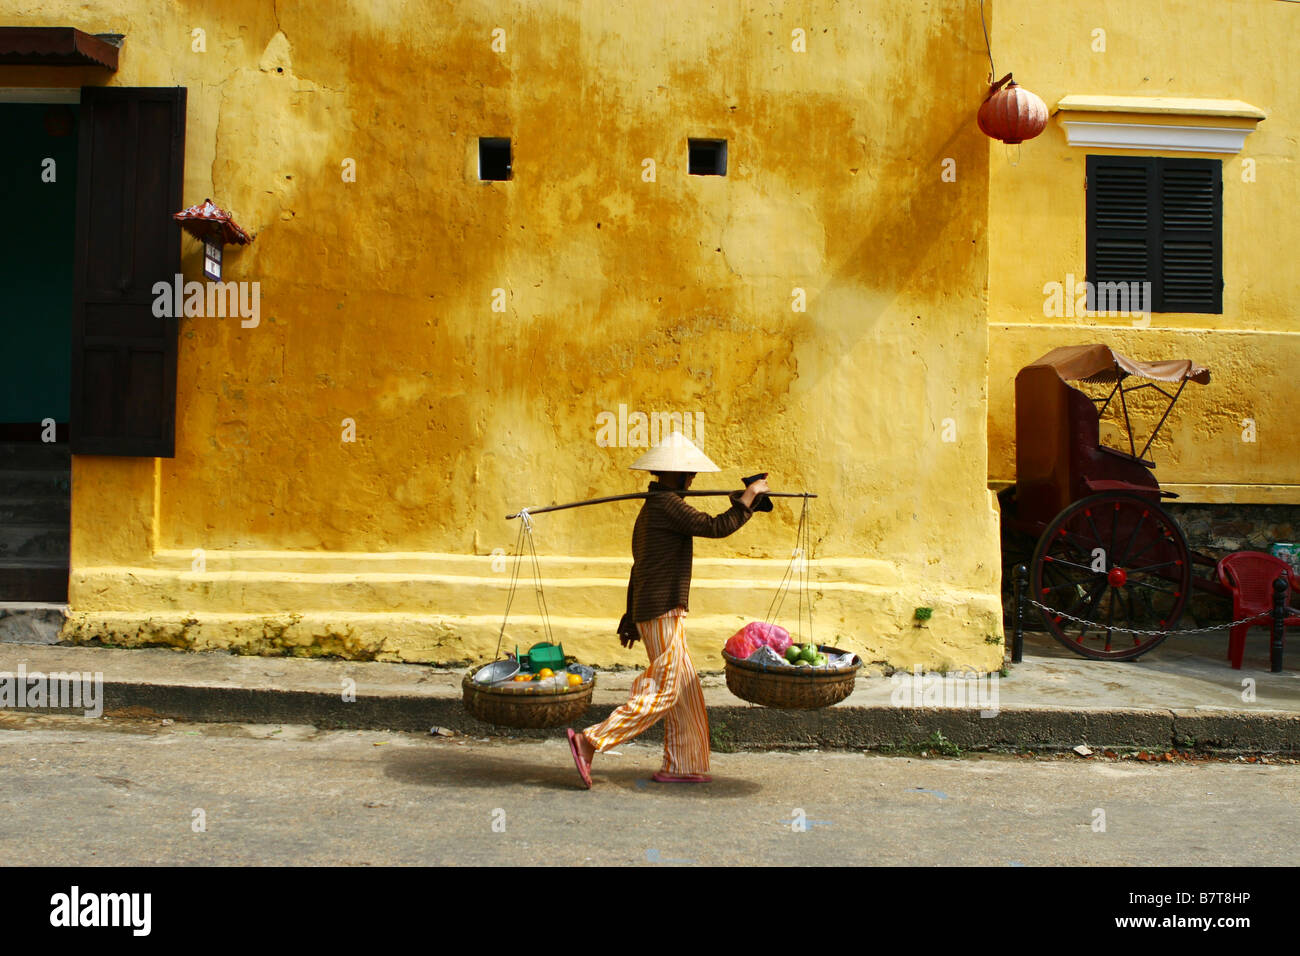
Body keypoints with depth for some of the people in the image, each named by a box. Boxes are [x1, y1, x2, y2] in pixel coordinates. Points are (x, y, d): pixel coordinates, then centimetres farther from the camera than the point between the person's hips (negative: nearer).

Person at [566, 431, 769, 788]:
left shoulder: (649, 510, 18)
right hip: (663, 612, -10)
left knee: (686, 688, 12)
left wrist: (631, 618, 25)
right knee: (662, 691, -8)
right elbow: (715, 527, -18)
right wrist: (748, 497, -6)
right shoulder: (667, 504, -13)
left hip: (649, 612, 10)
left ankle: (680, 766, 17)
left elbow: (638, 569, 21)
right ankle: (589, 740, -10)